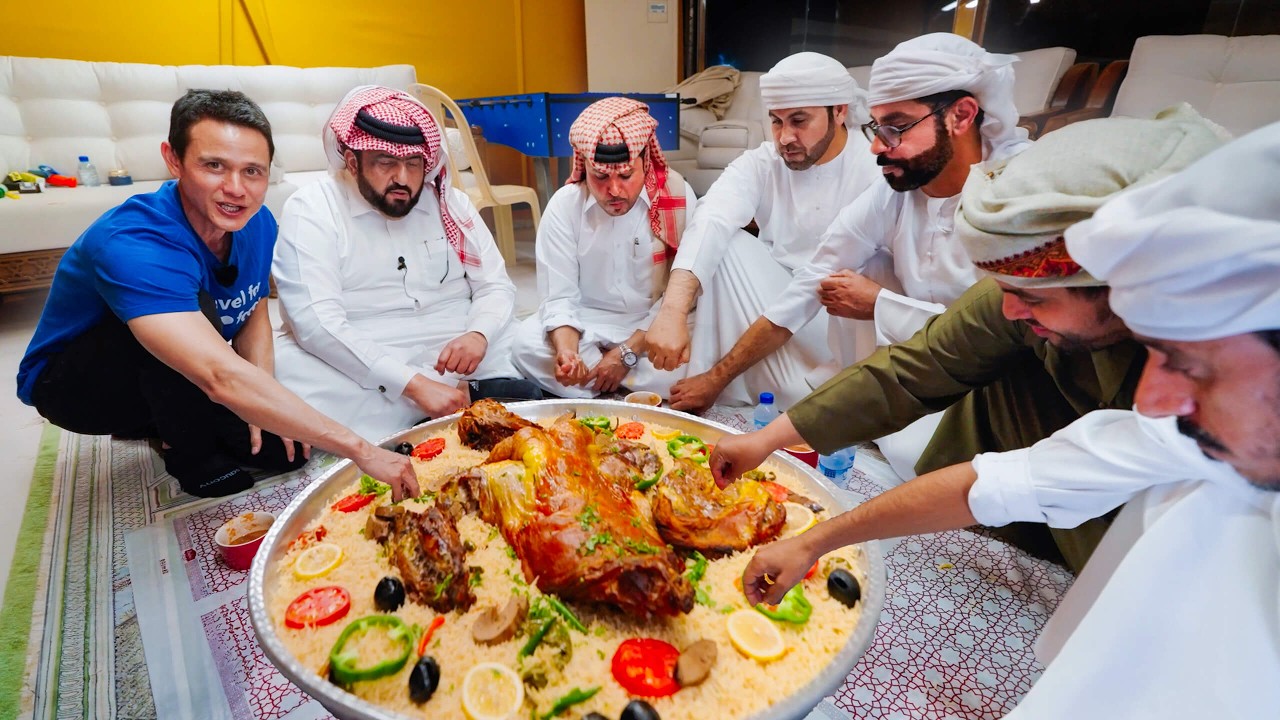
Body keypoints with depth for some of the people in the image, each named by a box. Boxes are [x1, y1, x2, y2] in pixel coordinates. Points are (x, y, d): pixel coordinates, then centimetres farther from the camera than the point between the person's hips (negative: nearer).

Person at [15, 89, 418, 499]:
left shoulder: (258, 223, -13)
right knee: (196, 307, -33)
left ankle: (163, 424, 15)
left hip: (165, 384, 6)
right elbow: (222, 377, -49)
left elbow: (254, 312, 1)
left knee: (288, 448, -9)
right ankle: (190, 454, -8)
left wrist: (261, 406, -17)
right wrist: (360, 451, -52)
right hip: (71, 383, -6)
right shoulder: (131, 245, -36)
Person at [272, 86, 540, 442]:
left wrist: (479, 334, -16)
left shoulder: (449, 202, 9)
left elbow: (496, 286, 9)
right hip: (366, 366, -1)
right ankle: (475, 396, -27)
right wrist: (414, 385, -27)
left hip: (459, 356, 2)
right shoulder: (310, 210, -4)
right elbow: (317, 323, -17)